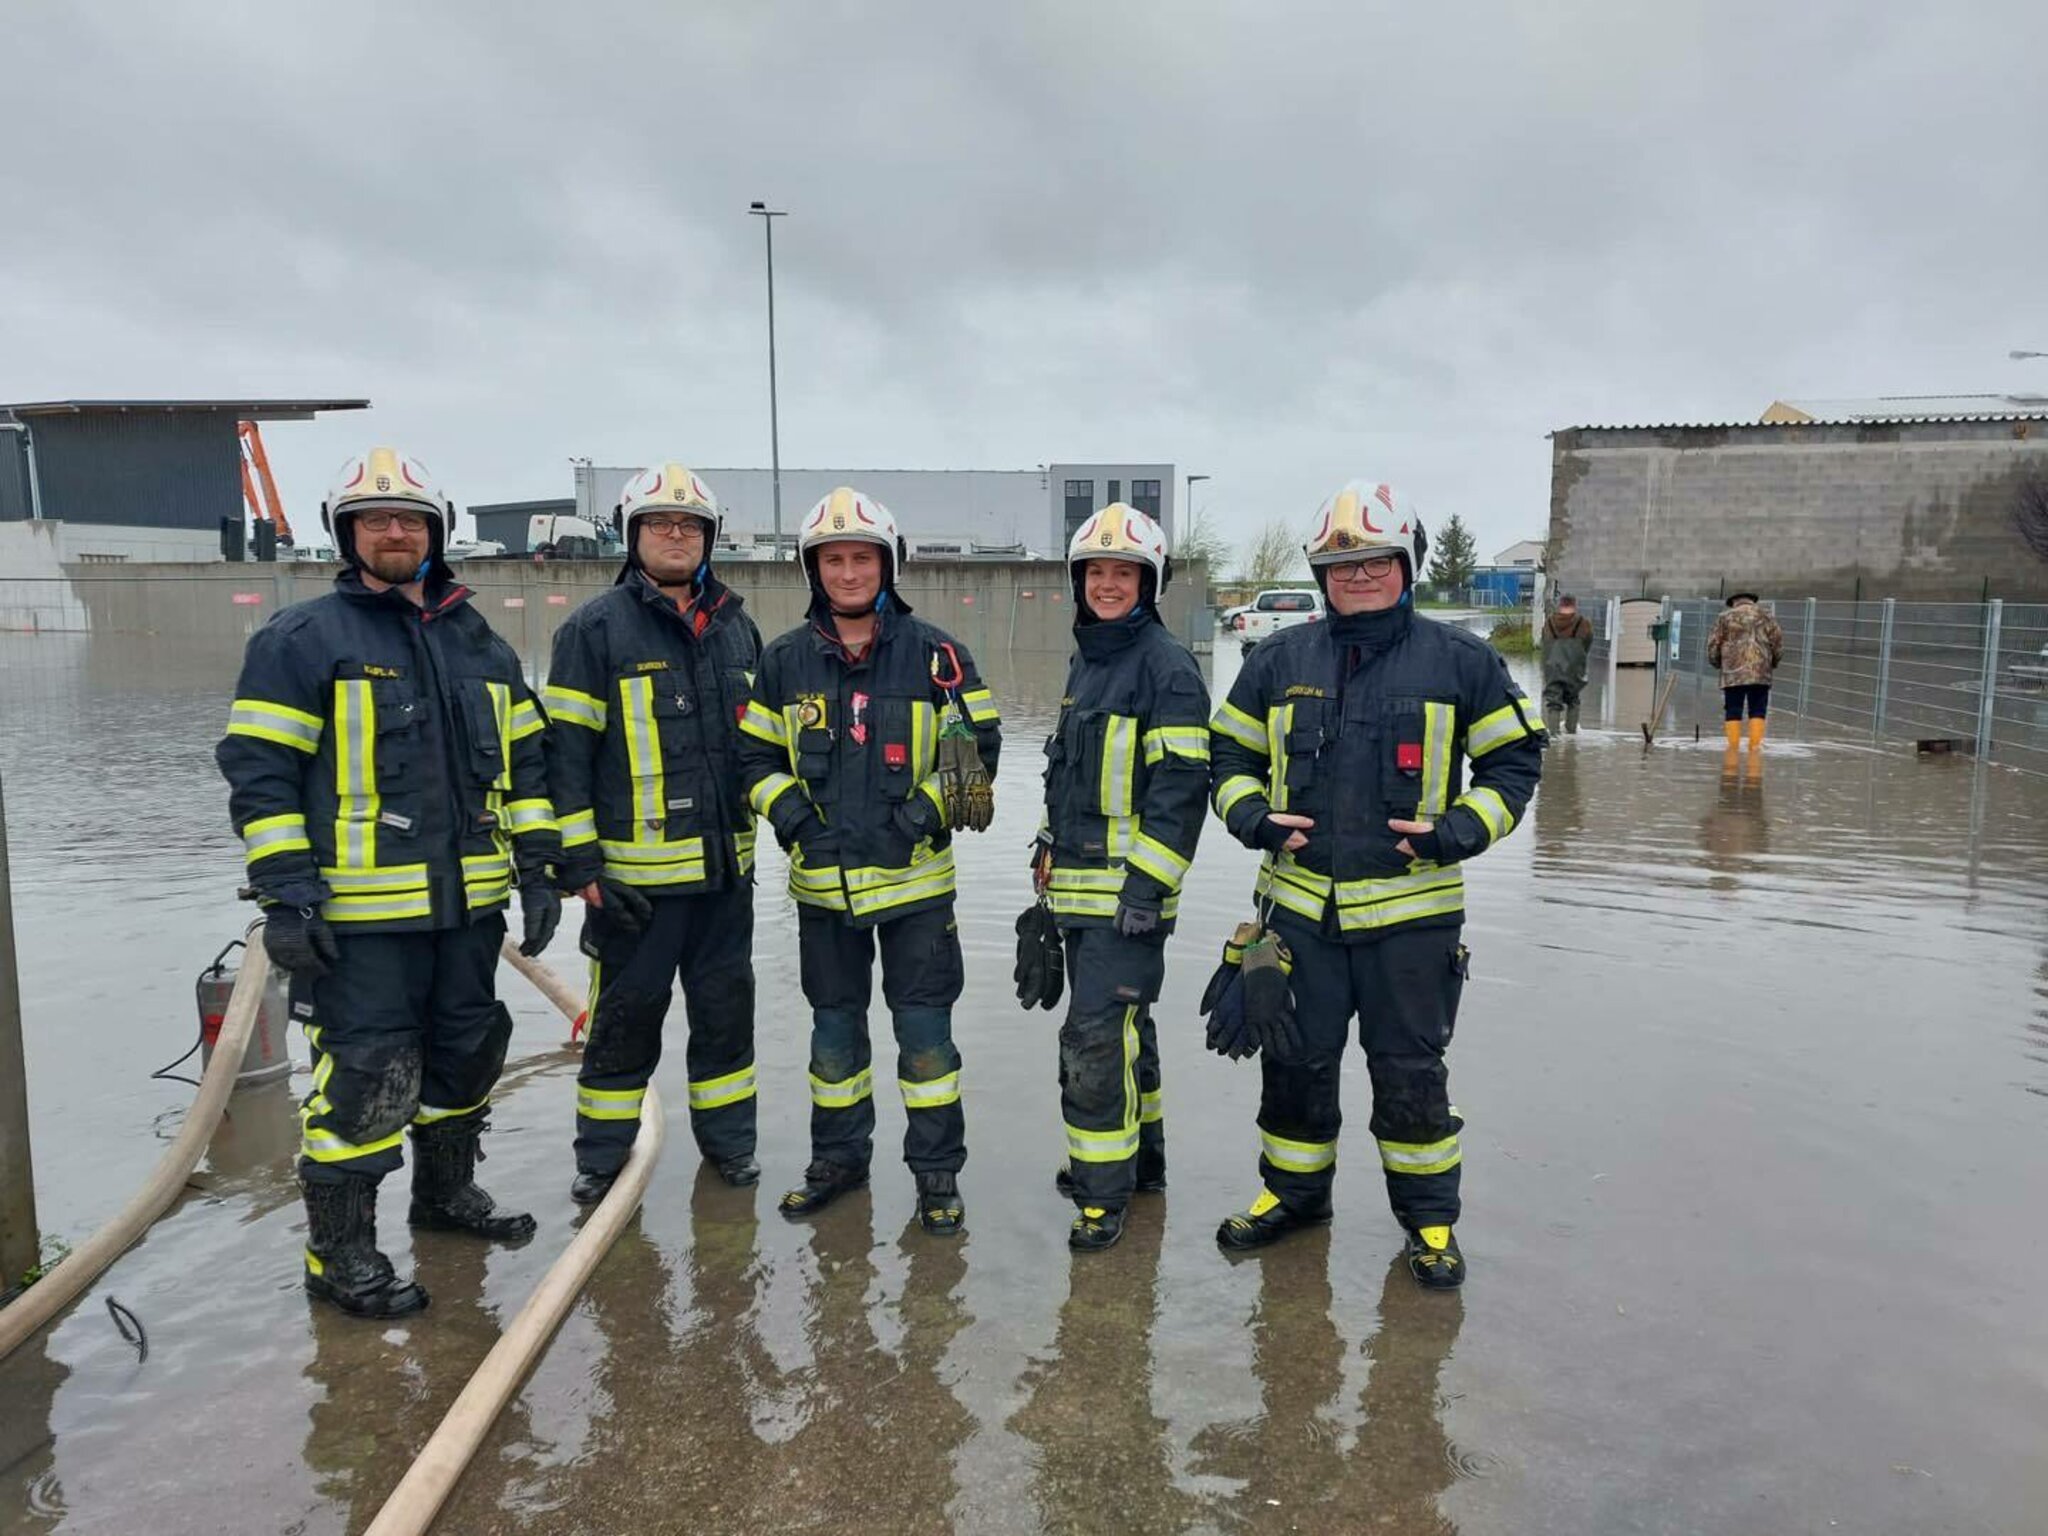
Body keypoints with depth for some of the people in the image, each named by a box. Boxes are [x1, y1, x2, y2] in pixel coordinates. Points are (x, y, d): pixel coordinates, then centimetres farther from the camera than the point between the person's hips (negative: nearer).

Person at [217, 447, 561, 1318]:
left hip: (468, 904, 6)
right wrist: (286, 895, -15)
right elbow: (259, 770, -8)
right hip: (359, 914, -6)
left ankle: (446, 1191, 38)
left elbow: (524, 759, 15)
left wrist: (537, 868, 8)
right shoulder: (302, 640, -4)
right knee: (365, 1076, -4)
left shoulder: (481, 645, 13)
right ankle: (338, 1254, 12)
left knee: (467, 1053, 17)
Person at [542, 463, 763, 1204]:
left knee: (726, 1005, 14)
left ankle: (727, 1137, 30)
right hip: (635, 870, -4)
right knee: (627, 1012, 6)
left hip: (724, 866, 5)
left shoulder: (737, 628, 11)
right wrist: (578, 863, -12)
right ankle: (601, 1156, 23)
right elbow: (565, 751, -9)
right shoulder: (596, 627, -6)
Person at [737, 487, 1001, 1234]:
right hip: (824, 881, 3)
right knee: (834, 1028, 16)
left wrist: (931, 807, -15)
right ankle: (838, 1156, 33)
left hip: (915, 876, -2)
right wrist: (787, 812, -8)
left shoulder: (933, 653, -5)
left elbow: (979, 742, -2)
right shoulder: (785, 659, 3)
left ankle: (937, 1170, 20)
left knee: (924, 1029, 4)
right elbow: (755, 753, 8)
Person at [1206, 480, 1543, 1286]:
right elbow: (1229, 751, 13)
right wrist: (1251, 816, -7)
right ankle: (1293, 1191, 35)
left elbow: (1514, 758, 4)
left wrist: (1457, 831, -12)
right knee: (1295, 1060, 14)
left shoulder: (1459, 661, -2)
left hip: (1410, 909, -2)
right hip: (1300, 904, 3)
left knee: (1410, 1069, 8)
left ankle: (1430, 1216, 28)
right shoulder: (1280, 660, 5)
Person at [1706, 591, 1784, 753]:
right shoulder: (1765, 617, 10)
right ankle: (1755, 745, -1)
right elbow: (1778, 641, 7)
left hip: (1733, 674, -1)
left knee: (1732, 712, 3)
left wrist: (1715, 662, 21)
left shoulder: (1725, 617, 6)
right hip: (1761, 673, 1)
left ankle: (1733, 746, 1)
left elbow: (1713, 644, 5)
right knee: (1757, 712, 5)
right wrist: (1773, 662, 22)